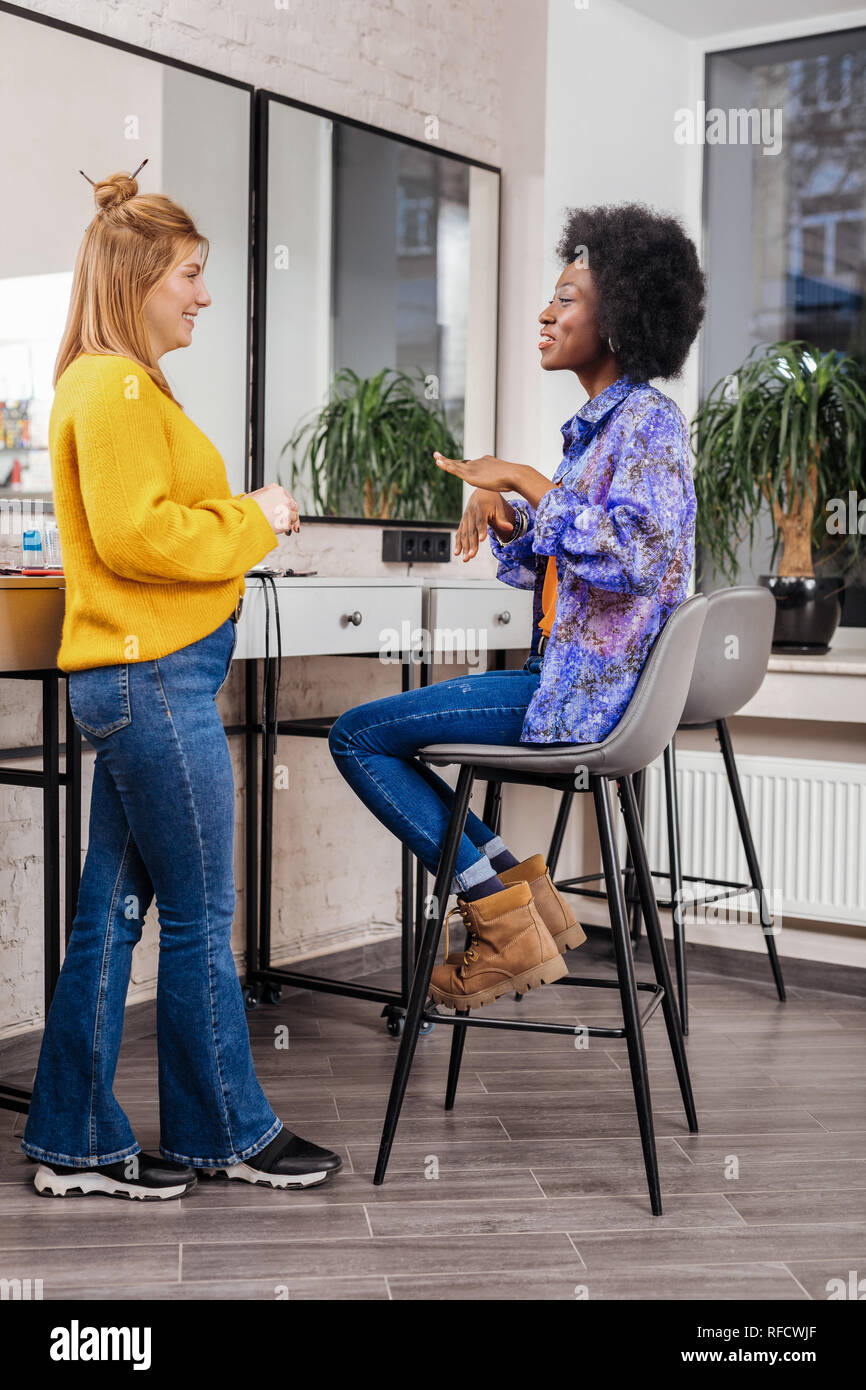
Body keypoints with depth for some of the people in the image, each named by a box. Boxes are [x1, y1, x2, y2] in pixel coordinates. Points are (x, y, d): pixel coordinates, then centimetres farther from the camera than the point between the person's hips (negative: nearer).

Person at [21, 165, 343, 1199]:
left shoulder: (117, 384, 20)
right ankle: (226, 1133, 17)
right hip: (154, 680, -10)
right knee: (200, 918, 2)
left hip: (135, 677, 10)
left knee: (112, 910, 12)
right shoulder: (116, 389, -12)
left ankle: (76, 1142, 20)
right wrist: (253, 522, -10)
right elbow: (136, 534, -20)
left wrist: (242, 521, 12)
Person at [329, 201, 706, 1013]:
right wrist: (497, 505, -2)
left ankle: (508, 925, -3)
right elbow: (539, 568, 18)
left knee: (358, 735, -7)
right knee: (381, 729, 19)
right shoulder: (597, 423, 16)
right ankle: (519, 886, 12)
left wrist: (528, 482, -22)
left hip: (591, 694, -10)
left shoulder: (649, 419, -13)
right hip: (568, 675, 10)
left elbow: (636, 554, -29)